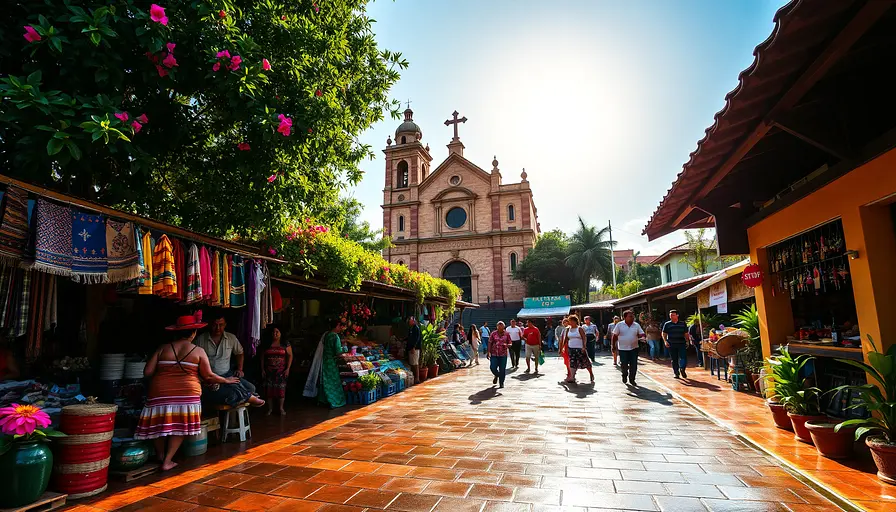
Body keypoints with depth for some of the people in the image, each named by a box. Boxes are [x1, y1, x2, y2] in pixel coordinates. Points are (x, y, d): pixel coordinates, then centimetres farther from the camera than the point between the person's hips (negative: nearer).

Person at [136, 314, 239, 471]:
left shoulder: (163, 348, 3)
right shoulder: (198, 352, -2)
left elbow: (147, 372, 1)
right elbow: (208, 376, 0)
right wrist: (226, 380, 16)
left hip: (160, 393, 2)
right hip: (187, 393, -2)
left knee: (159, 423, 20)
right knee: (180, 427, 12)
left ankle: (160, 456, 30)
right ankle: (167, 461, 9)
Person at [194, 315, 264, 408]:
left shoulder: (231, 338, 9)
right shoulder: (201, 339, -1)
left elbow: (239, 353, 24)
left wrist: (239, 369, 11)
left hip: (227, 375, 3)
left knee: (250, 388, -19)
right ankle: (248, 397, -21)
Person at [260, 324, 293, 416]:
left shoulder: (285, 344, 0)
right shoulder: (266, 344, 6)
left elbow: (290, 356, 0)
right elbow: (262, 357, 8)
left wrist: (288, 369, -6)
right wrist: (262, 369, 2)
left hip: (281, 371, -2)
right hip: (269, 371, 2)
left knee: (281, 389, -1)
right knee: (269, 388, 3)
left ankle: (281, 408, 11)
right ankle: (270, 408, 16)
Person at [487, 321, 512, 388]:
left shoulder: (507, 334, 1)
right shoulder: (493, 334, 1)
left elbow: (510, 344, 3)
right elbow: (490, 343, 4)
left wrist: (506, 345, -19)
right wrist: (488, 352, 0)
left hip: (503, 355, 0)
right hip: (494, 354, 0)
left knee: (502, 369, 2)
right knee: (492, 367, -6)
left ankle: (501, 383, 19)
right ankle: (496, 375, 28)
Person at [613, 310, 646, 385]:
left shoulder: (637, 325, 2)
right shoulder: (619, 325, -4)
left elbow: (641, 334, 3)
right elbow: (615, 336, 1)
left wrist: (643, 336, -21)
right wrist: (613, 346, 0)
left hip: (634, 348, 2)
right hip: (623, 349, -2)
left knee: (634, 365, 1)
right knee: (624, 365, 2)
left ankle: (632, 379, 19)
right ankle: (624, 376, 31)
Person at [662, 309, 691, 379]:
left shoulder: (683, 324, 9)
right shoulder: (667, 324, 5)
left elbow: (686, 334, 15)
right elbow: (664, 334, 8)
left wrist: (687, 341, 6)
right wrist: (665, 341, -5)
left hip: (681, 344, 0)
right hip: (671, 345, 0)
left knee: (683, 357, -16)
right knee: (674, 360, 5)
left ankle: (682, 369, -17)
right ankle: (676, 373, 13)